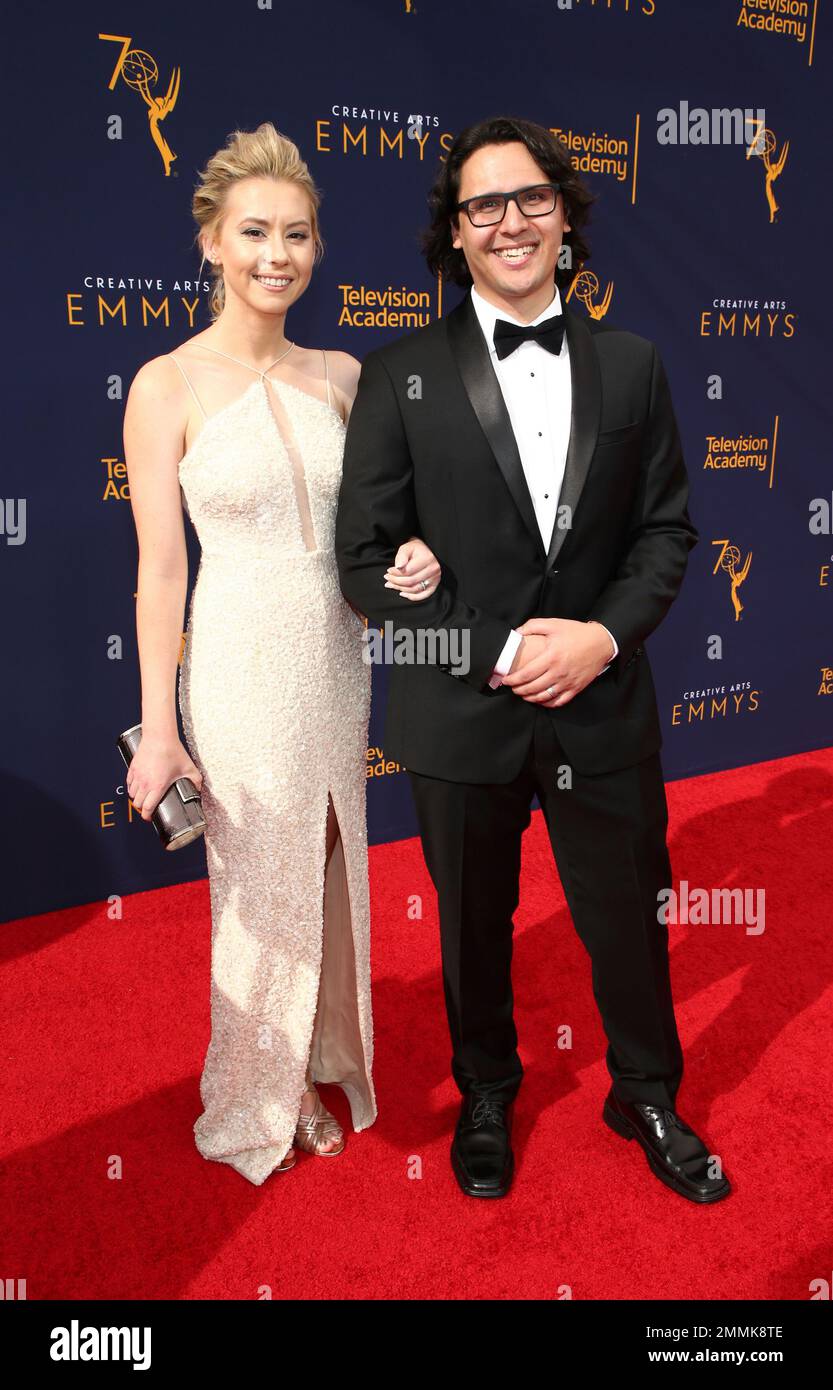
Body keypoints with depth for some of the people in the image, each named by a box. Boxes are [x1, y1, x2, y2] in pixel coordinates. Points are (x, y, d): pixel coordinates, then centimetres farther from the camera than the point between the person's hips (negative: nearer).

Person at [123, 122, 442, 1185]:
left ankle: (322, 1062, 41)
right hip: (241, 668, -4)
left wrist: (412, 560, -10)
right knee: (259, 887, 10)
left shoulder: (339, 375, 4)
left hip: (337, 658, 5)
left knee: (333, 876, 16)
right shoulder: (167, 387, -9)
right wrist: (157, 728, -10)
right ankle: (259, 1103, 35)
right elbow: (159, 570, -9)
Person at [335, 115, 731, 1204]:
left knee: (630, 918, 15)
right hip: (465, 713, -1)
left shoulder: (632, 365, 4)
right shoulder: (401, 377, -4)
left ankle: (648, 1097, 43)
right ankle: (486, 1099, 44)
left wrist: (604, 635, -13)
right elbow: (367, 554, -7)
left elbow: (667, 527, 5)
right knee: (475, 929, 17)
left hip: (607, 706, 2)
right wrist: (496, 651, -15)